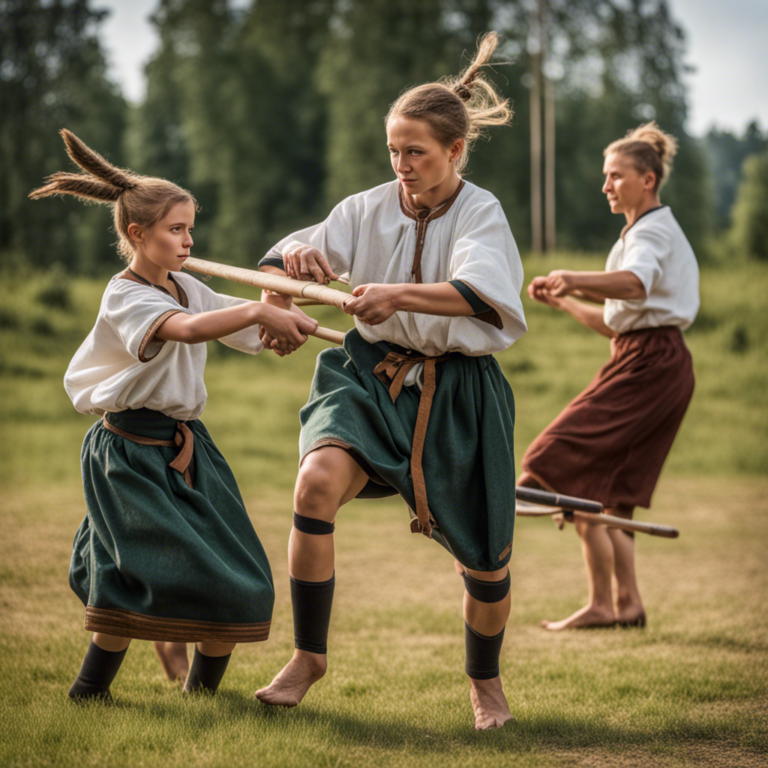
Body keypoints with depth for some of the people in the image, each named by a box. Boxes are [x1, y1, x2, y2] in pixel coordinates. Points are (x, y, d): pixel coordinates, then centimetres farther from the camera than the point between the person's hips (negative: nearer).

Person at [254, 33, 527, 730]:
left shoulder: (480, 214, -9)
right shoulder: (369, 208, 0)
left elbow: (478, 293, -30)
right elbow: (279, 272, -5)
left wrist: (398, 294, -45)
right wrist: (295, 256, -29)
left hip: (457, 392, -1)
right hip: (370, 378, 2)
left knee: (485, 560, 5)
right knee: (317, 480, -27)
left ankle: (485, 679, 36)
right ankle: (308, 656, -12)